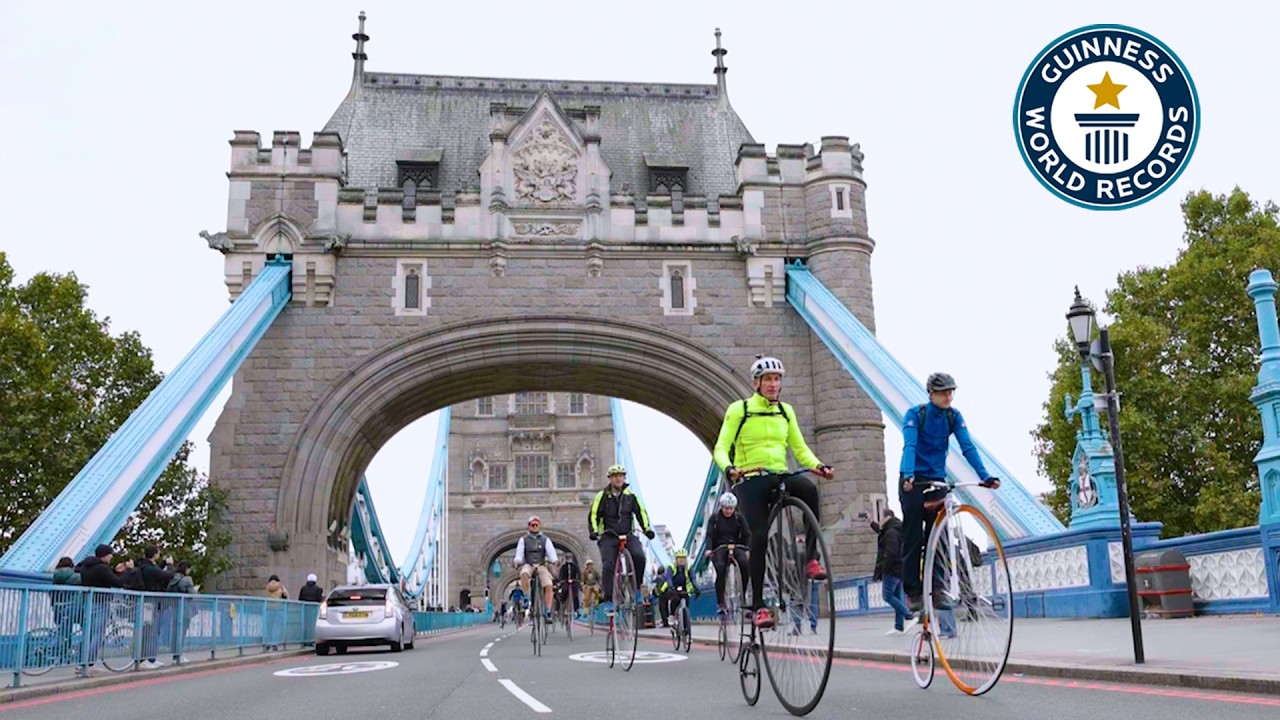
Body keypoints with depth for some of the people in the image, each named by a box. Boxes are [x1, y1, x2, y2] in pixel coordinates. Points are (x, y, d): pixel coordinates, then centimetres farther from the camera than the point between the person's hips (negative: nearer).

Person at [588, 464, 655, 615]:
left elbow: (641, 511, 9)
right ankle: (608, 601, -11)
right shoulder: (602, 496, 0)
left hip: (628, 535, 2)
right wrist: (594, 530, -16)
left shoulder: (630, 495, 6)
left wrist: (647, 528, -3)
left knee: (639, 556, -24)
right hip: (608, 536, -2)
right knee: (608, 565, -18)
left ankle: (636, 588, -5)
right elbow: (593, 515, -1)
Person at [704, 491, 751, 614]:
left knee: (744, 563, -32)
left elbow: (747, 534, 2)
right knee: (720, 570, -29)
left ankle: (743, 594, -18)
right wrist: (709, 548, -22)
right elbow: (709, 535, -2)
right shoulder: (714, 518, 6)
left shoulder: (739, 518, 9)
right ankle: (720, 603, -21)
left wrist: (748, 549, -15)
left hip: (736, 547, 1)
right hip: (719, 548, -1)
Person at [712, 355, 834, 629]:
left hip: (780, 476, 3)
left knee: (808, 488, -31)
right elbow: (721, 448, -7)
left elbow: (800, 448, 11)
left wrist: (818, 465, -9)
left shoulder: (785, 411, 13)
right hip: (749, 480, -3)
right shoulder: (739, 410, 0)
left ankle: (811, 558, -24)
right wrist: (729, 468, -29)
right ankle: (758, 605, -7)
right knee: (759, 535, -17)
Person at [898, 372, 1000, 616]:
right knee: (914, 537, -6)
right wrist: (908, 475, -43)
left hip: (937, 480, 4)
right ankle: (913, 593, -3)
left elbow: (968, 447, -12)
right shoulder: (915, 414, -13)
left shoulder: (954, 417, -1)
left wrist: (985, 476, -25)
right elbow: (909, 445, -27)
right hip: (913, 482, -4)